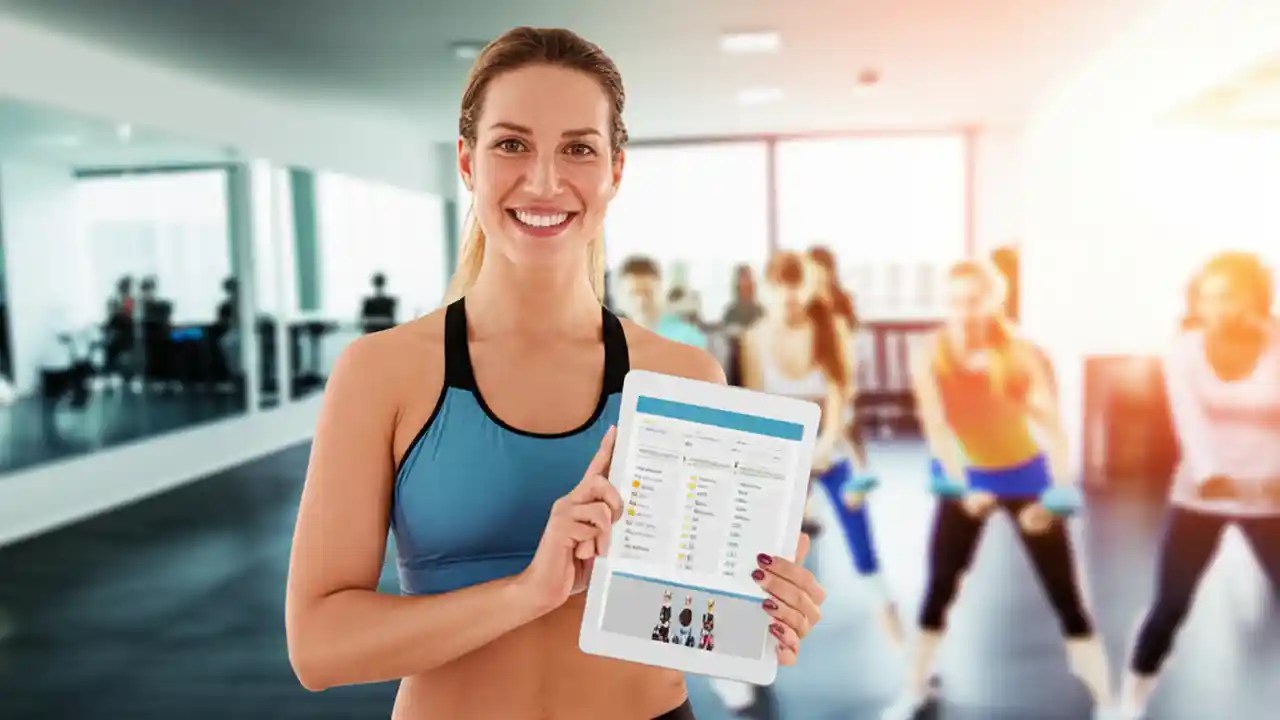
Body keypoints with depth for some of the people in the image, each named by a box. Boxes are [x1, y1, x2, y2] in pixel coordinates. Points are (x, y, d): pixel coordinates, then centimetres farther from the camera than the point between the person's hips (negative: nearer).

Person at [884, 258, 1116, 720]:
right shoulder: (930, 354, -17)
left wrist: (1060, 489, -42)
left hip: (1026, 475, -1)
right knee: (939, 588, 6)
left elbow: (1050, 420, -27)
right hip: (964, 478, 1)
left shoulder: (1022, 353, -18)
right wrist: (963, 486, -39)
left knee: (1064, 594, 0)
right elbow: (935, 424, -26)